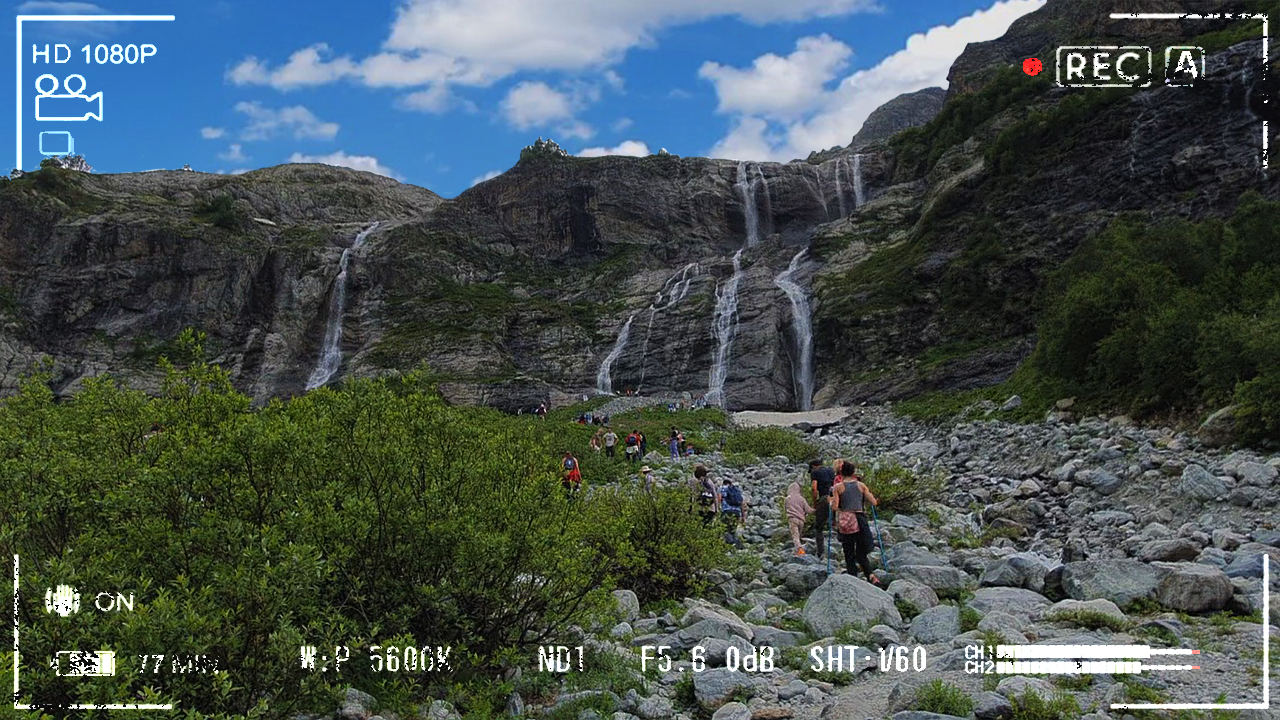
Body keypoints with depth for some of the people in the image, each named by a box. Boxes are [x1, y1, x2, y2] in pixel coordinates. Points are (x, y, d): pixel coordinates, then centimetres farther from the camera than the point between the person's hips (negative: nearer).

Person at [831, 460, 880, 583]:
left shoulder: (838, 487, 0)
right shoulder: (861, 485, 6)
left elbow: (834, 507, -6)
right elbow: (874, 502, 4)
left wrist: (830, 501, 13)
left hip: (846, 522, -2)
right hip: (861, 520, 2)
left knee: (849, 555, 6)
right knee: (861, 554, 12)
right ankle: (870, 575, -10)